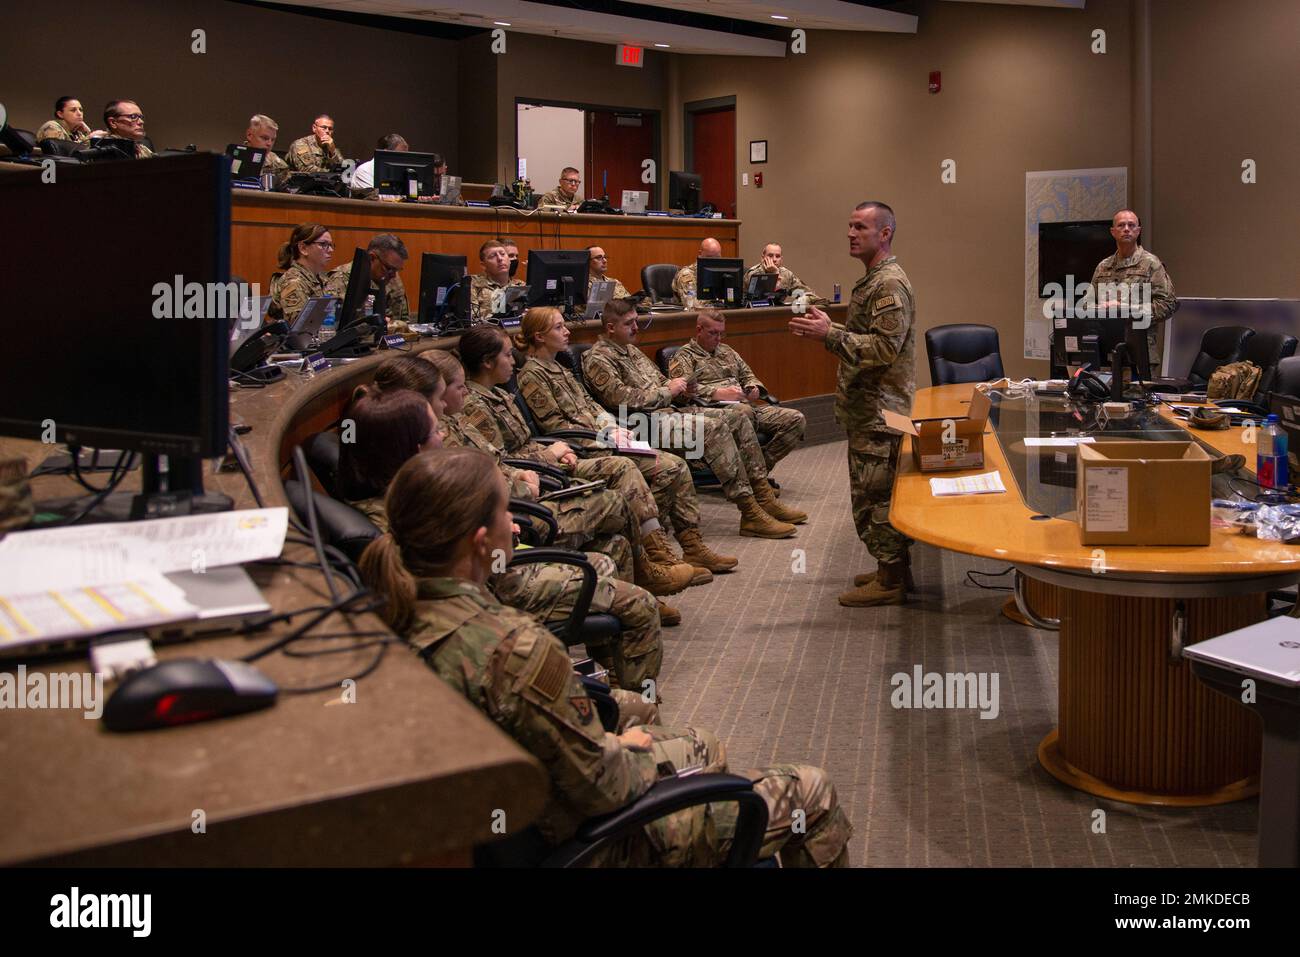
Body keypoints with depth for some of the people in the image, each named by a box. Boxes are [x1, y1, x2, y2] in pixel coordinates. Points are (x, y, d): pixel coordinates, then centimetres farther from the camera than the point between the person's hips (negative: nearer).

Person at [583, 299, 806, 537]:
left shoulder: (630, 350, 23)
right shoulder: (598, 359, -8)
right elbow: (623, 399, -20)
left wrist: (680, 390, 4)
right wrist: (667, 391, -12)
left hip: (668, 410, 10)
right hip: (643, 422, -10)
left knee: (736, 417, -2)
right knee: (714, 427, -28)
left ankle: (764, 498, -2)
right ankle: (750, 514, -27)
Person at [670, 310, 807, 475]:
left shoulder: (726, 350, 29)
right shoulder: (684, 356, 6)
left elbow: (748, 374, 33)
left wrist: (753, 388, 8)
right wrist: (719, 393, -20)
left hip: (747, 405, 7)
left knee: (796, 419, -13)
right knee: (744, 411, -43)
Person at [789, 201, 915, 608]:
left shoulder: (890, 284, -16)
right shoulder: (873, 281, 18)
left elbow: (884, 347, -24)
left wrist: (830, 334, -25)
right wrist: (828, 327, 15)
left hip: (879, 410, -11)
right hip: (869, 407, 11)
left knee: (874, 495, -5)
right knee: (882, 494, 16)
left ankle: (890, 581, 4)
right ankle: (893, 570, 25)